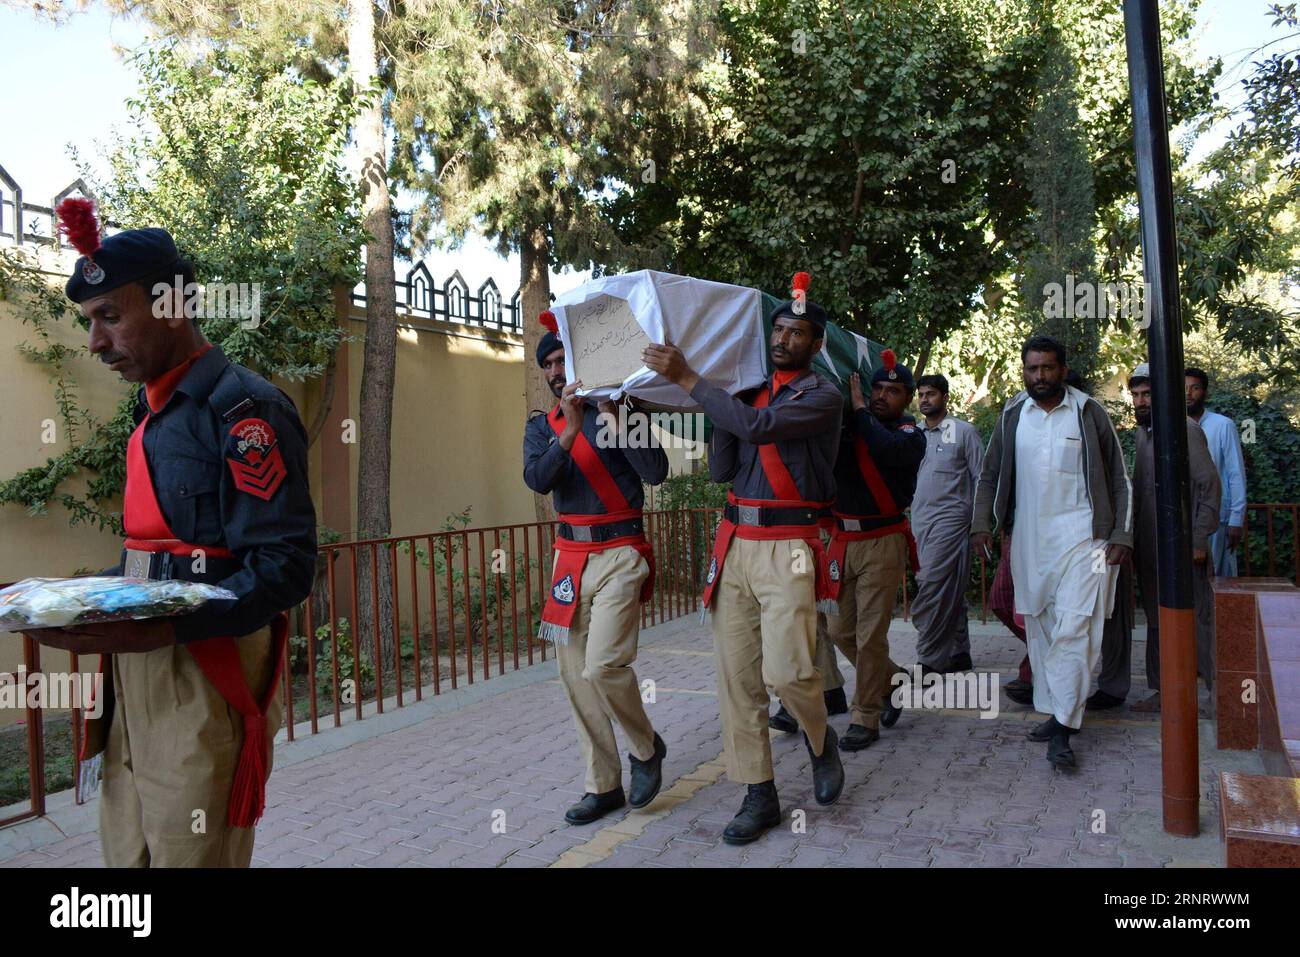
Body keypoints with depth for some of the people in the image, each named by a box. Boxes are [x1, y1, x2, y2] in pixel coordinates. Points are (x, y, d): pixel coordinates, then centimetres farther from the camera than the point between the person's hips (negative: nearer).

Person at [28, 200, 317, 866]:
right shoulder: (151, 414, 15)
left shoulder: (242, 408, -13)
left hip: (206, 689, -8)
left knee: (190, 854, 2)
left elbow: (286, 566, -20)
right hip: (135, 686, 8)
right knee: (126, 855, 16)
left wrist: (169, 627, -29)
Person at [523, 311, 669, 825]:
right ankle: (603, 786, 18)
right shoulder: (541, 426, 10)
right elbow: (537, 479, -9)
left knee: (602, 666, -18)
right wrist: (570, 429, -21)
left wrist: (612, 416, -17)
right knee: (574, 674, 5)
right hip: (571, 556, 5)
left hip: (620, 555, -5)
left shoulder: (621, 410, 0)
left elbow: (657, 471, -14)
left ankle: (646, 746, 11)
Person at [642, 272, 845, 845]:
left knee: (787, 671, -14)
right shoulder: (749, 392, 16)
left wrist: (688, 380, -17)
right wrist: (719, 401, 4)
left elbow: (756, 427, -20)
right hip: (735, 543, 5)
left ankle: (820, 741, 21)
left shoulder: (822, 396, -2)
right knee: (736, 674, 3)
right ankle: (759, 796, 15)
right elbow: (721, 470, 9)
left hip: (788, 548, -5)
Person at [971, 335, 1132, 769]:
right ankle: (1055, 712, 20)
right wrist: (982, 524, 4)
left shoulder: (1088, 412, 1)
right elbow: (990, 474, 14)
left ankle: (1063, 729, -10)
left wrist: (1121, 534, -2)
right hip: (1029, 538, 4)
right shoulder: (1012, 416, 8)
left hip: (1080, 536, -4)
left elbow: (1119, 478, 5)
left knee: (1073, 629, -11)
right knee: (1038, 627, 8)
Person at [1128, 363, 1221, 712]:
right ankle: (1164, 691, 20)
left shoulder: (1186, 430, -10)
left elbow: (1209, 485, -12)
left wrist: (1199, 539, -16)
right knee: (1157, 619, 12)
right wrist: (1135, 538, 15)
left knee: (1195, 617, -2)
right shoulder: (1144, 432, 14)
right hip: (1150, 546, 8)